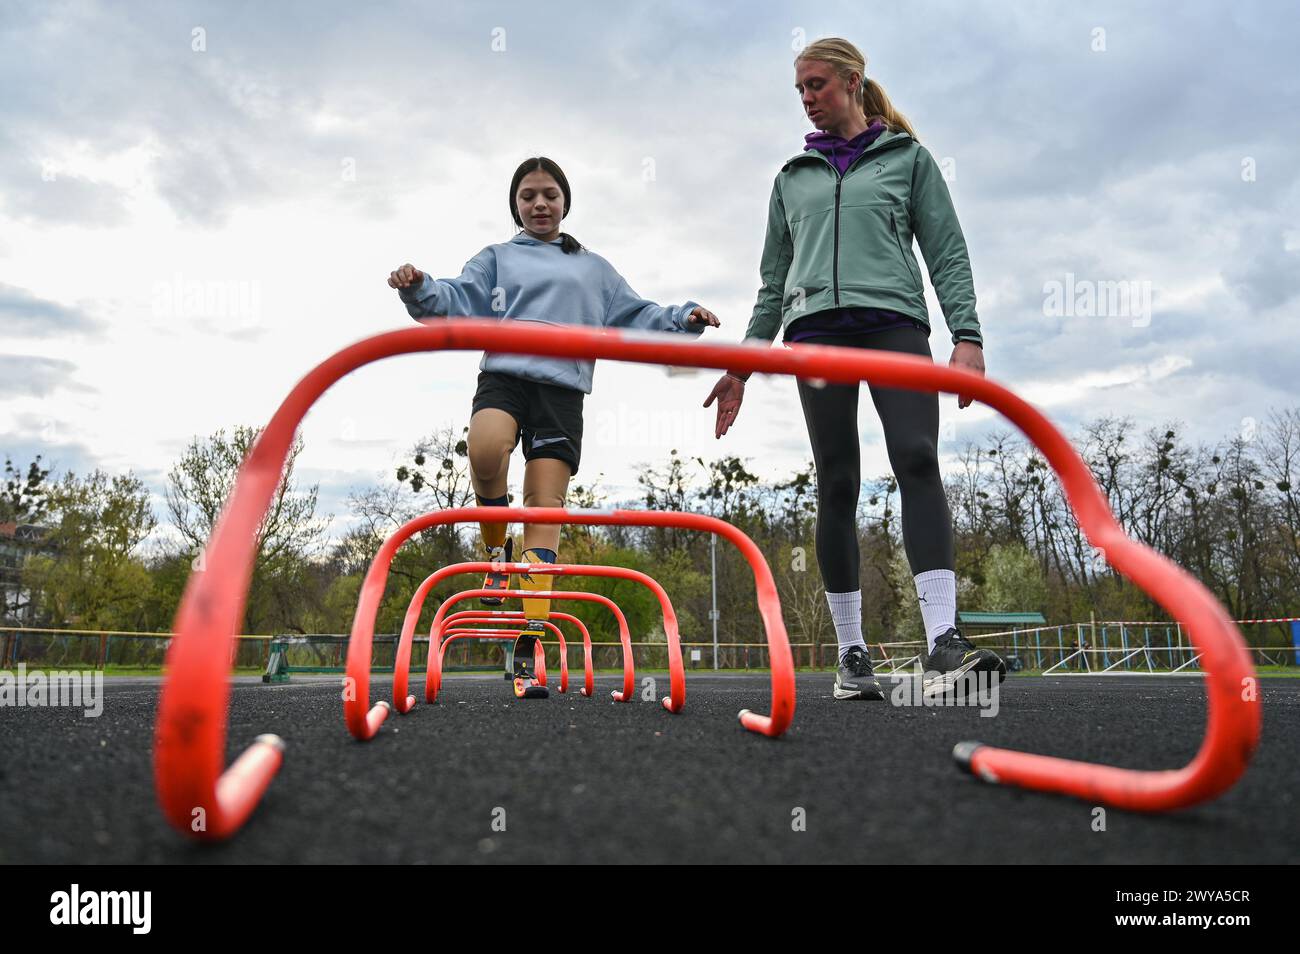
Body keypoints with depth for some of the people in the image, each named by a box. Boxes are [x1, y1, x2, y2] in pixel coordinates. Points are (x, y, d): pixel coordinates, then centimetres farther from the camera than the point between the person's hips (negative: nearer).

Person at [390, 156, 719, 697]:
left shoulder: (594, 268, 26)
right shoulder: (497, 259, 21)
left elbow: (634, 316, 21)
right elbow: (460, 301, 6)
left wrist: (682, 319, 3)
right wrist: (420, 289, -15)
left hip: (562, 388, 1)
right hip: (504, 375, -1)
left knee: (546, 508, -9)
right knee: (486, 449, -36)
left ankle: (527, 650, -8)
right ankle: (496, 549, -6)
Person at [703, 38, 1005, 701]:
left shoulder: (907, 156, 16)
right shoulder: (793, 176, 23)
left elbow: (947, 251, 9)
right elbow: (774, 279, 23)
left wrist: (967, 335, -6)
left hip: (894, 322, -2)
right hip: (816, 329, 2)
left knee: (916, 458, -21)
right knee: (837, 485, -4)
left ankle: (942, 644, -27)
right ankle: (852, 653, 0)